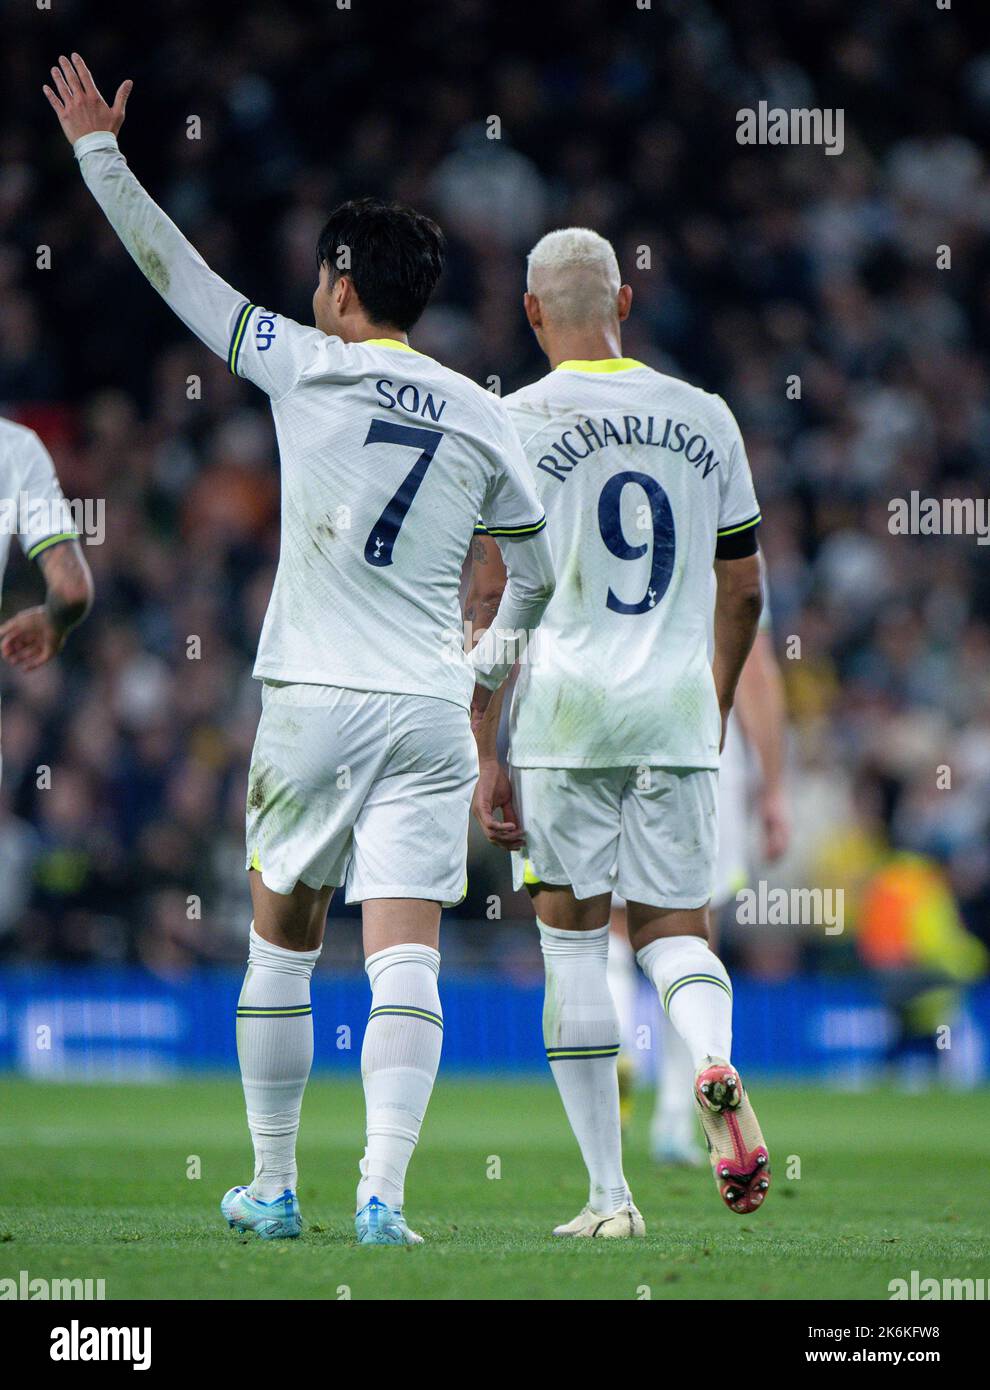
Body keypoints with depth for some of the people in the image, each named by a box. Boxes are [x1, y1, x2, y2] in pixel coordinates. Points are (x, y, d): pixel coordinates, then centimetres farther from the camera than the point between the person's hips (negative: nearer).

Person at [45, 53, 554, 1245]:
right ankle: (383, 1192, -16)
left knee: (282, 944, 13)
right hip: (429, 711, 2)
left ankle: (272, 1188, 19)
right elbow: (540, 570, 18)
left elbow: (178, 272, 4)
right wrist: (491, 670, 34)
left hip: (313, 701, -2)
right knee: (404, 960, -4)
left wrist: (100, 152, 14)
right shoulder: (482, 420, 7)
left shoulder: (307, 370, -2)